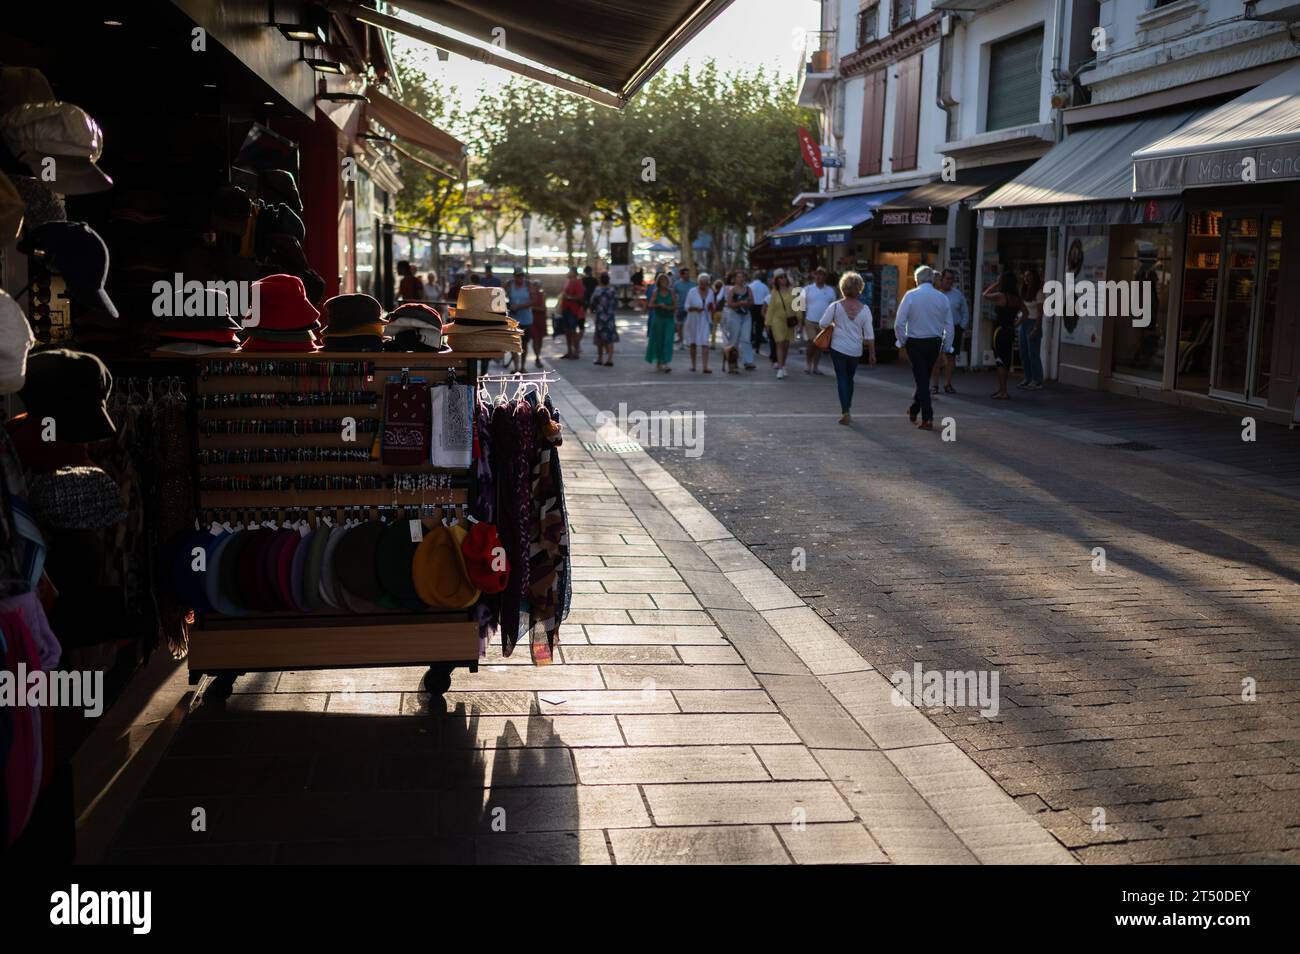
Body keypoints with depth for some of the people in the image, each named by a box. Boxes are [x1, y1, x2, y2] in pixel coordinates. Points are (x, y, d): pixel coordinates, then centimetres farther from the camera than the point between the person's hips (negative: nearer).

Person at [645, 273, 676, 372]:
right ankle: (658, 363, 23)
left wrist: (669, 307, -12)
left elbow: (675, 305, 7)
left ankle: (666, 364, -17)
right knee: (658, 341, 6)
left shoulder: (671, 292, 4)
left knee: (668, 341, -11)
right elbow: (650, 305, -4)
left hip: (669, 319, 0)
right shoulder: (655, 292, 0)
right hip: (658, 318, 0)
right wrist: (659, 305, -20)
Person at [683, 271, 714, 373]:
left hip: (705, 320, 1)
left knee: (704, 343, -12)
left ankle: (705, 367, -17)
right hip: (693, 320, -1)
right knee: (693, 343, 10)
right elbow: (687, 306, -4)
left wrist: (711, 307, -7)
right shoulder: (692, 291, -5)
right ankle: (693, 364, 24)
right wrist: (695, 308, -21)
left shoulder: (710, 292, 5)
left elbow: (712, 307, 16)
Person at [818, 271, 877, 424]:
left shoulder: (835, 306, -9)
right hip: (856, 350, 2)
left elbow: (822, 324, -10)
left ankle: (845, 412, -11)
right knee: (849, 378, 19)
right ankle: (847, 408, 27)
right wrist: (872, 353, 4)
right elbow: (869, 334, -3)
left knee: (842, 378, 1)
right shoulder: (864, 308, -4)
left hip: (838, 348, -2)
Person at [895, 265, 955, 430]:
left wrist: (902, 341, 2)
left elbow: (899, 322, -12)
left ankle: (927, 419, -4)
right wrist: (947, 347, 11)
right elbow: (949, 325, 2)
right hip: (935, 342, 3)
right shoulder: (943, 297, 0)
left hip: (915, 343, -3)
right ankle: (913, 411, 34)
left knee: (922, 380, 1)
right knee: (924, 378, 19)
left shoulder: (911, 296, -9)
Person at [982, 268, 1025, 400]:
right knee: (1006, 360, 15)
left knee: (1000, 360, -4)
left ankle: (1003, 392, -5)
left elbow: (984, 295, -3)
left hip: (999, 331, -7)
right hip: (1011, 331, 7)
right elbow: (1025, 313, 10)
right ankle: (1001, 389, 27)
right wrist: (1016, 324, 15)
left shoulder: (1000, 296, -16)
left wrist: (995, 284, 1)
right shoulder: (1017, 298, 3)